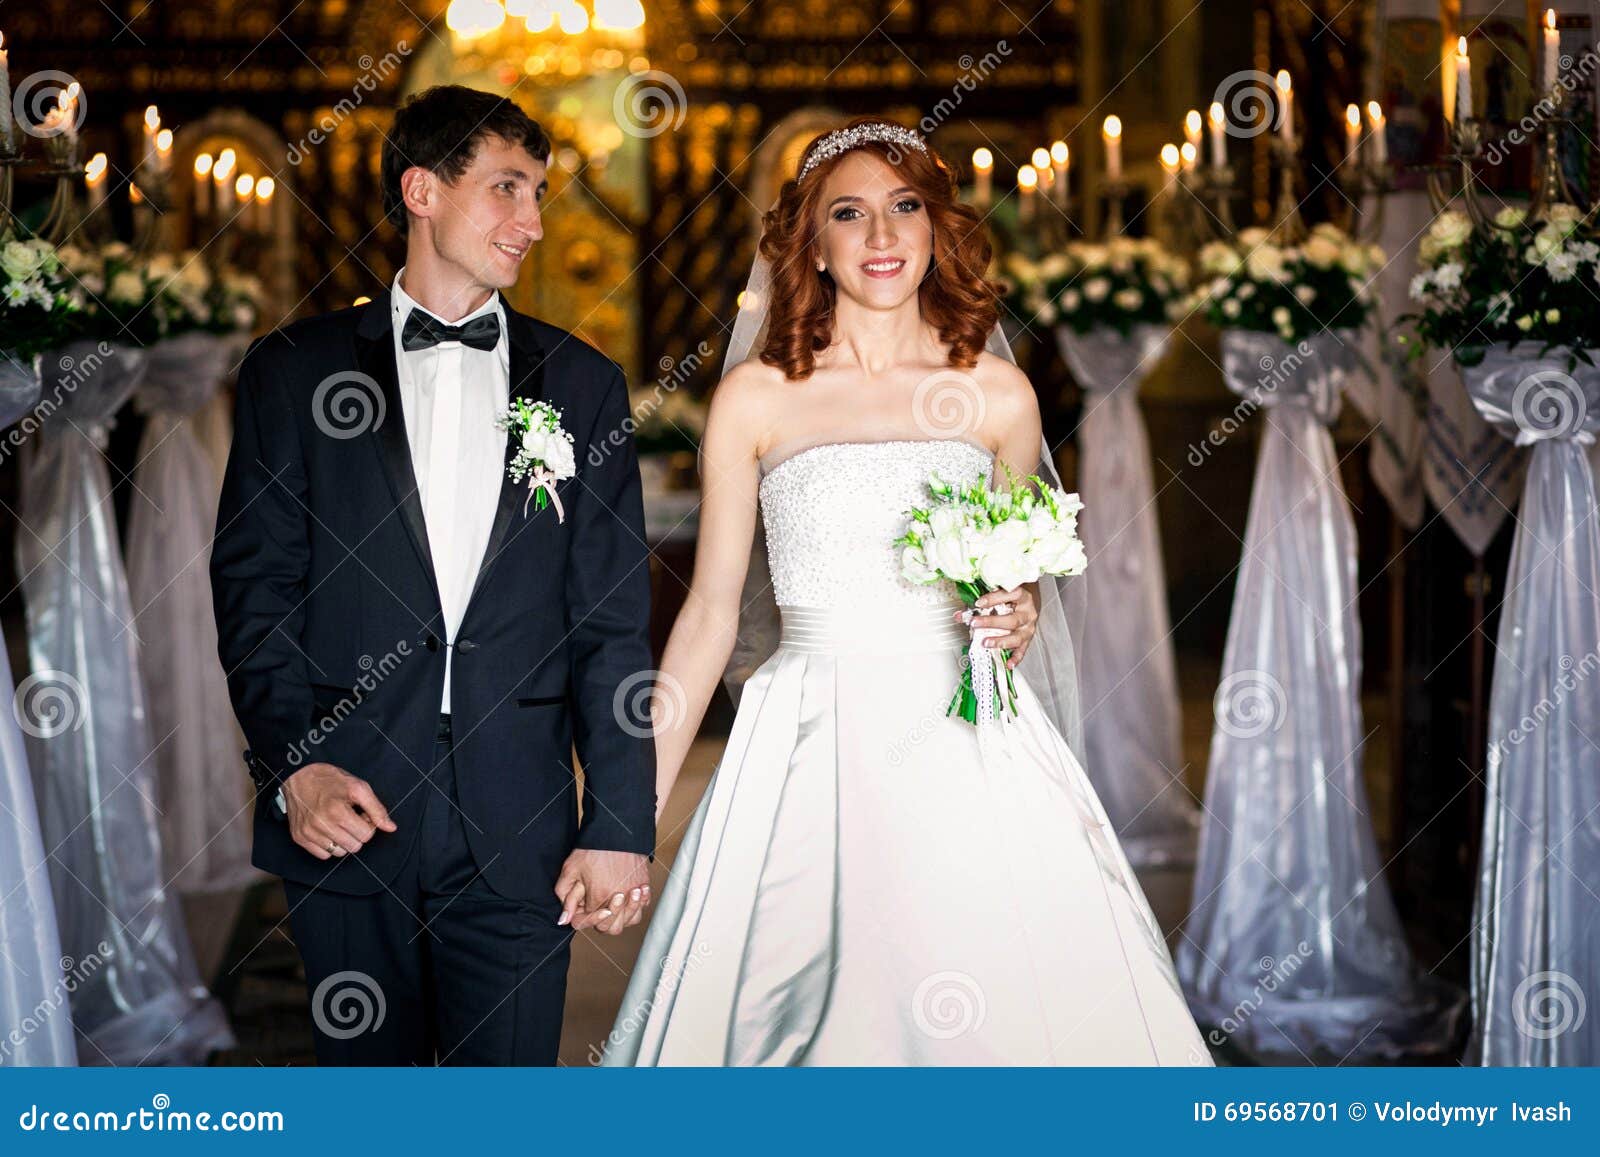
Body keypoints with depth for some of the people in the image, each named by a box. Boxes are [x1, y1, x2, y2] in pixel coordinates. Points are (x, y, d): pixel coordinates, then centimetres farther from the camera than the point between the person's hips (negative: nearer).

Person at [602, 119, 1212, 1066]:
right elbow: (712, 609, 5)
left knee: (1021, 1003, -4)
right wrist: (637, 805, 2)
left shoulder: (998, 394, 7)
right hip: (811, 757, -1)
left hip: (971, 758, 1)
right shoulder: (755, 398, 2)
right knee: (801, 1017, -2)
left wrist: (1021, 618, -5)